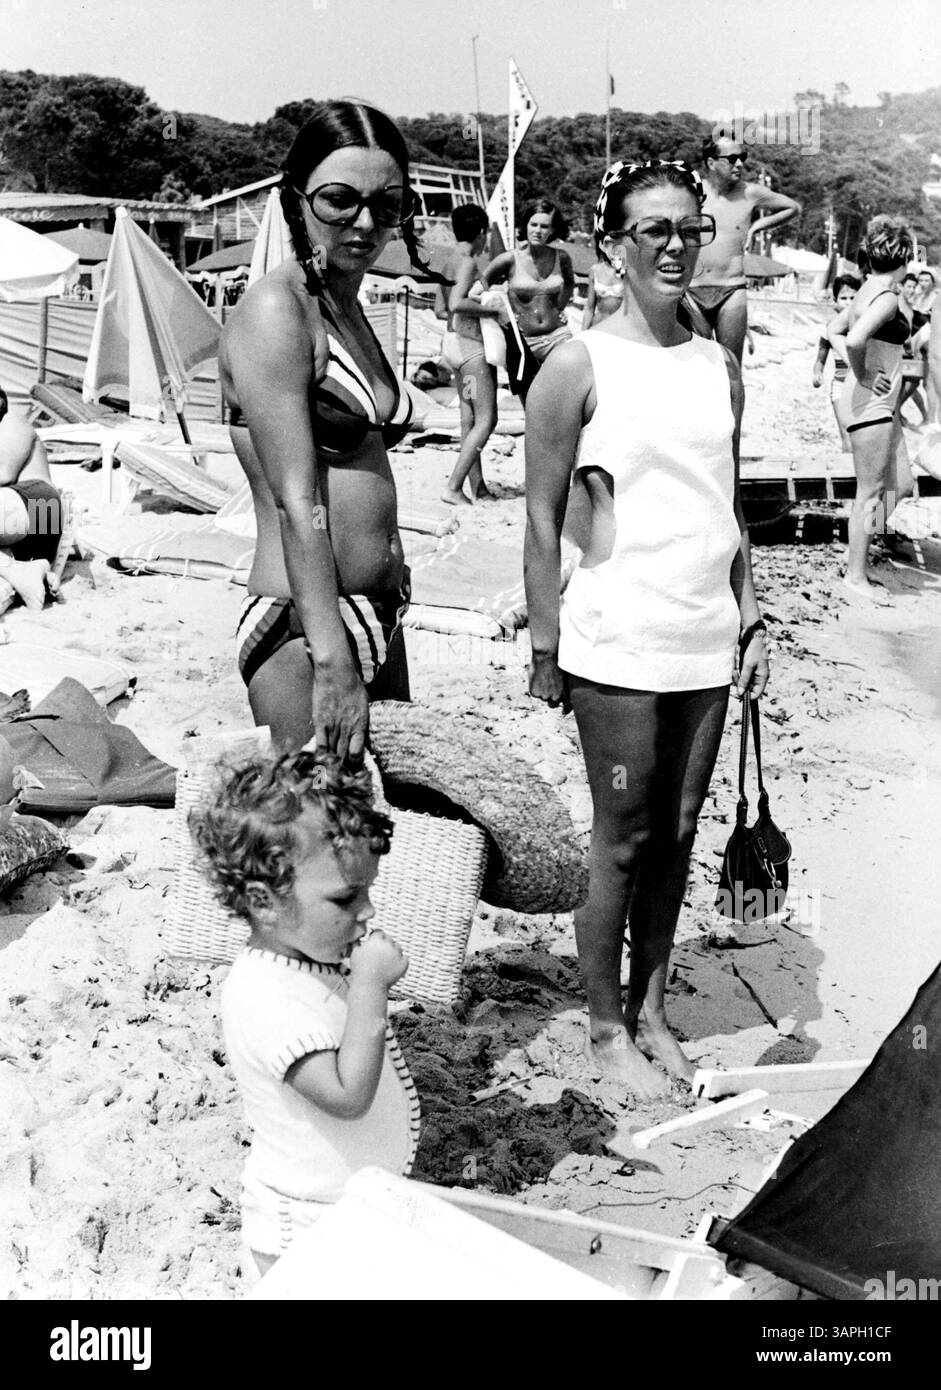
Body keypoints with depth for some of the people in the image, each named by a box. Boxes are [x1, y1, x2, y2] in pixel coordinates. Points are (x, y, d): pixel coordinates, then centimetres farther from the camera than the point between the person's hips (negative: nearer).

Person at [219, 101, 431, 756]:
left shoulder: (349, 310, 15)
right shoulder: (275, 310, -11)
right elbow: (295, 502, -19)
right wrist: (331, 660, -24)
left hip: (382, 617, 9)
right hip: (302, 626, -9)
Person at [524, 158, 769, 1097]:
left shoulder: (720, 367, 10)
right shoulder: (580, 367, -7)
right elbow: (542, 519, -6)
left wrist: (749, 619, 12)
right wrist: (545, 649, -7)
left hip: (705, 641, 5)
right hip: (617, 643, -5)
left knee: (676, 835, 12)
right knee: (622, 843, 3)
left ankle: (649, 1012, 28)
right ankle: (606, 1028, 20)